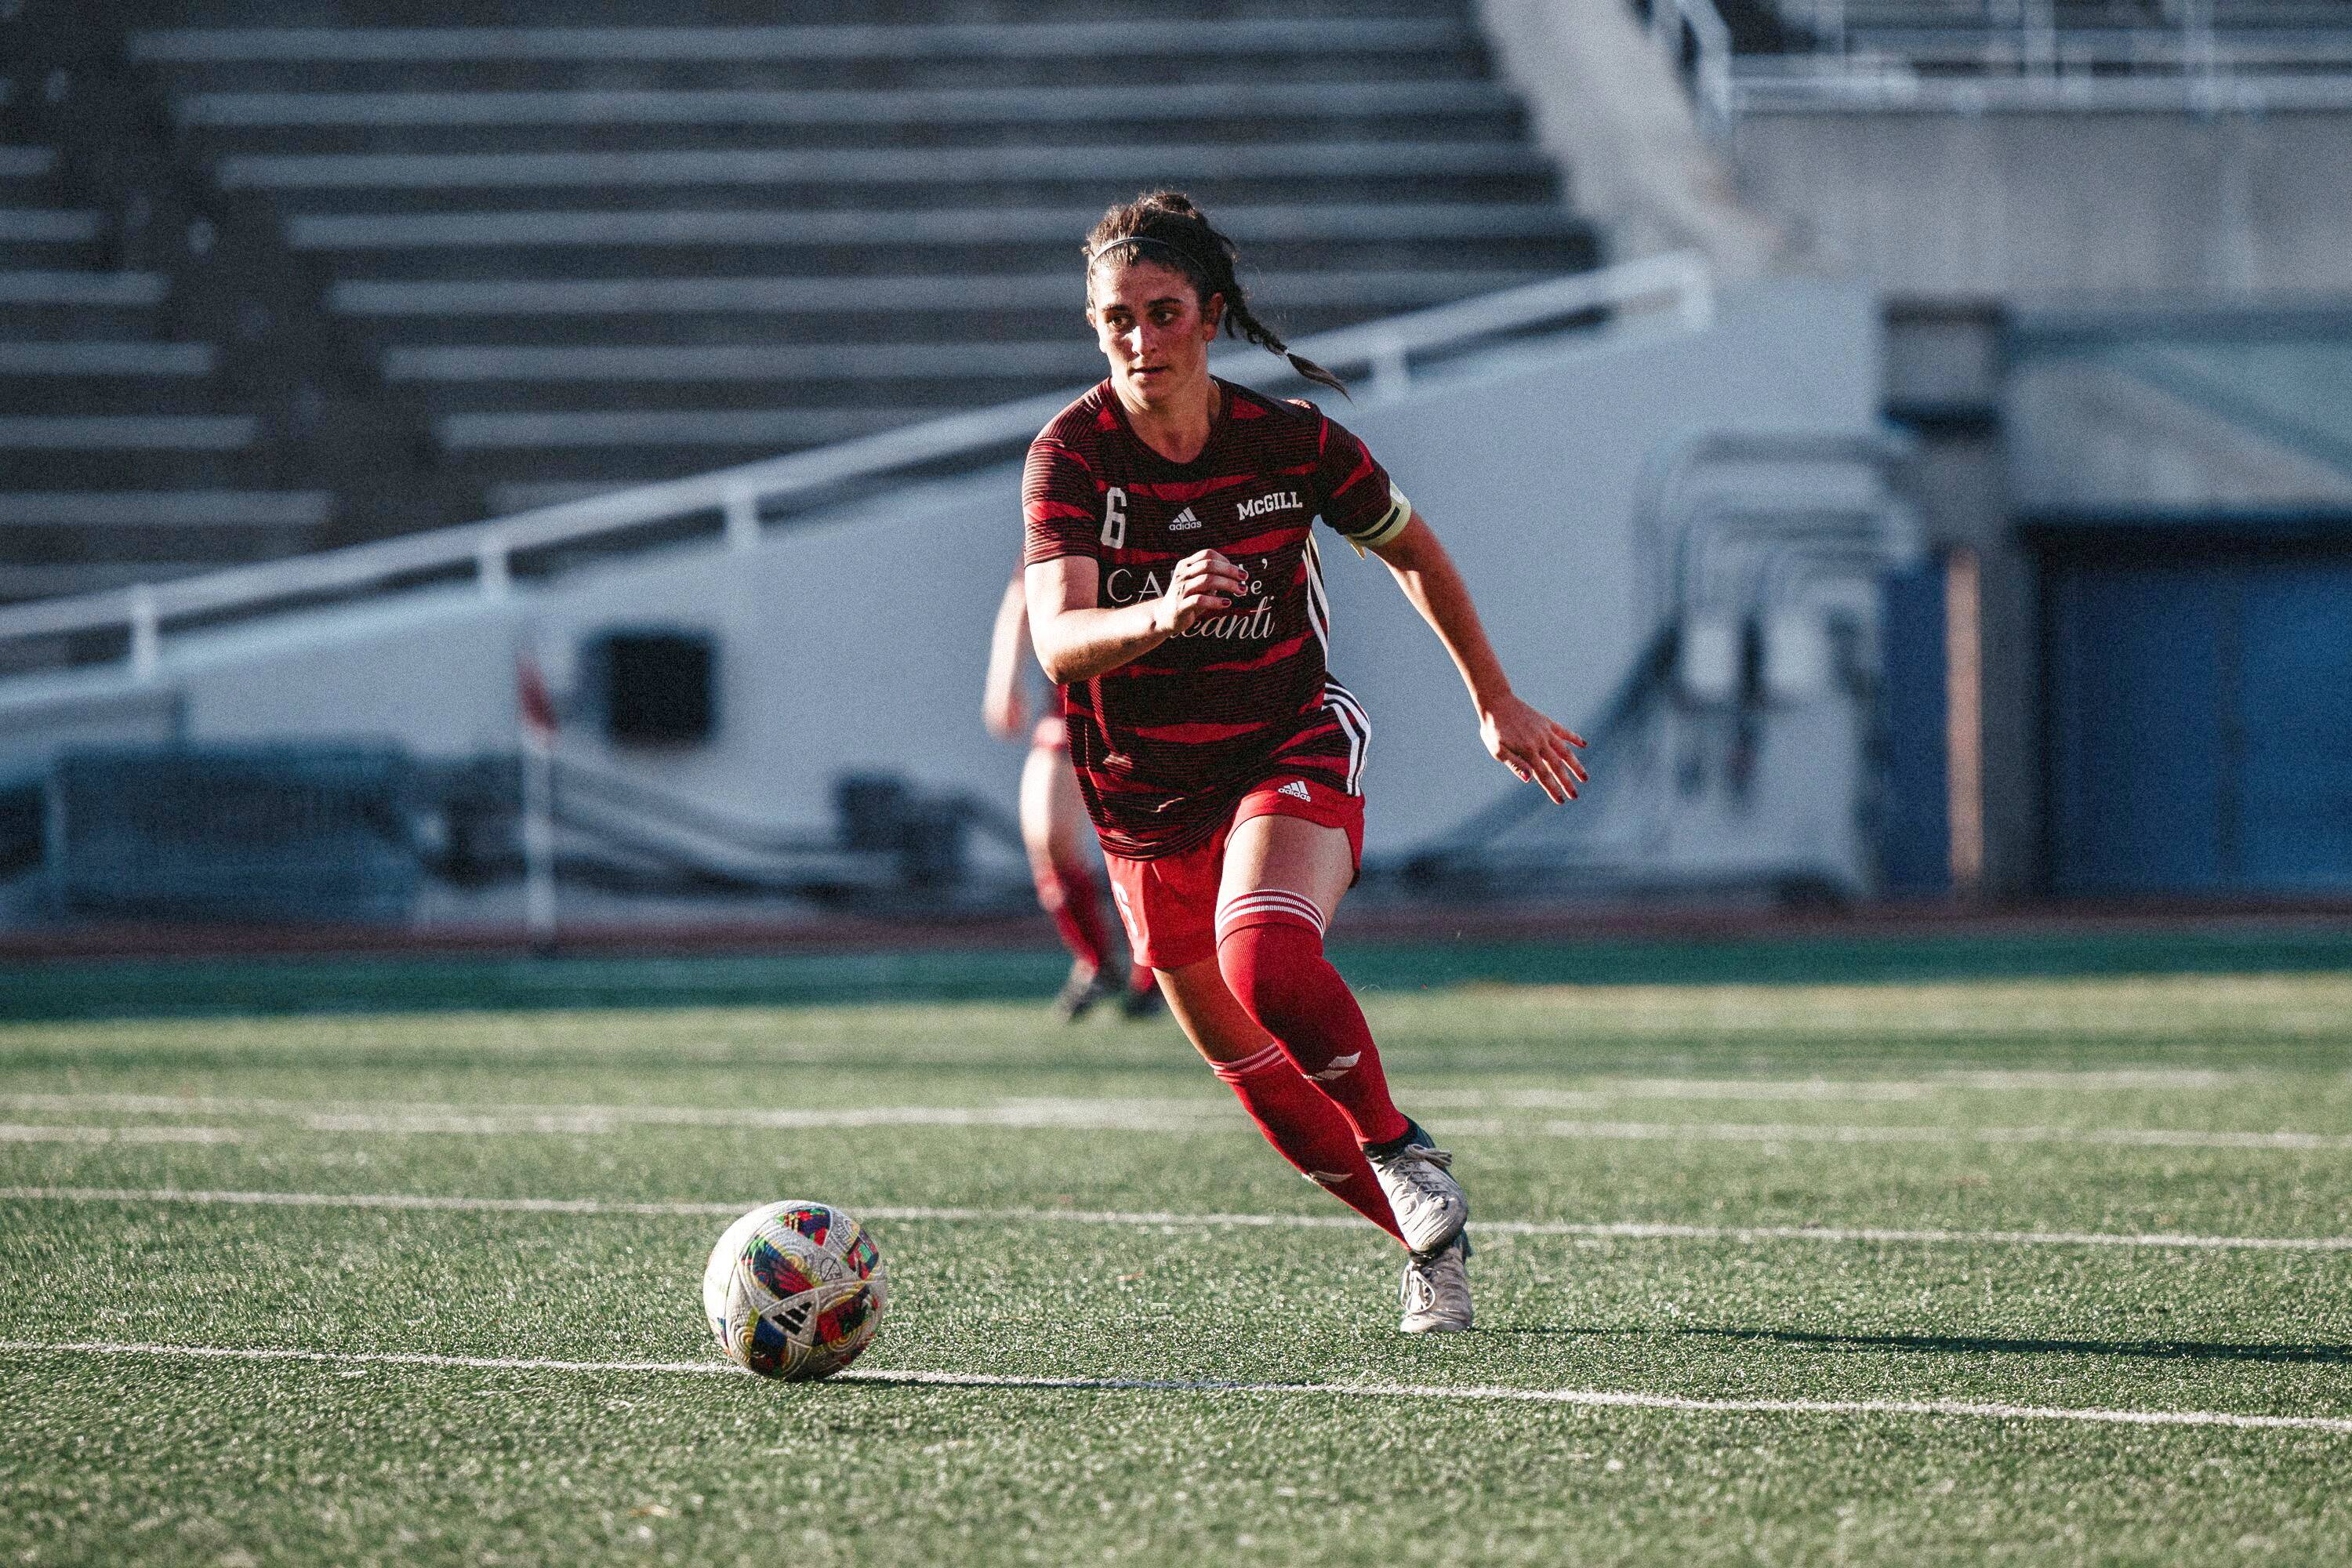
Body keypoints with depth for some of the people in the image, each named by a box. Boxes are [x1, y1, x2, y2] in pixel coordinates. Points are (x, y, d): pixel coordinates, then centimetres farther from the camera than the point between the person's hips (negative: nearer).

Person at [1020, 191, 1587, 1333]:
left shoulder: (1290, 442, -13)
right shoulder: (1071, 455, -16)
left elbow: (1414, 551, 7)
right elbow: (1058, 639, -31)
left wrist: (1495, 702, 13)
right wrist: (1157, 614, -52)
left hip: (1290, 752, -2)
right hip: (1144, 792, 2)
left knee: (1267, 963, -32)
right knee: (1248, 1065, 10)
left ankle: (1398, 1147, -8)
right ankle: (1433, 1240, 29)